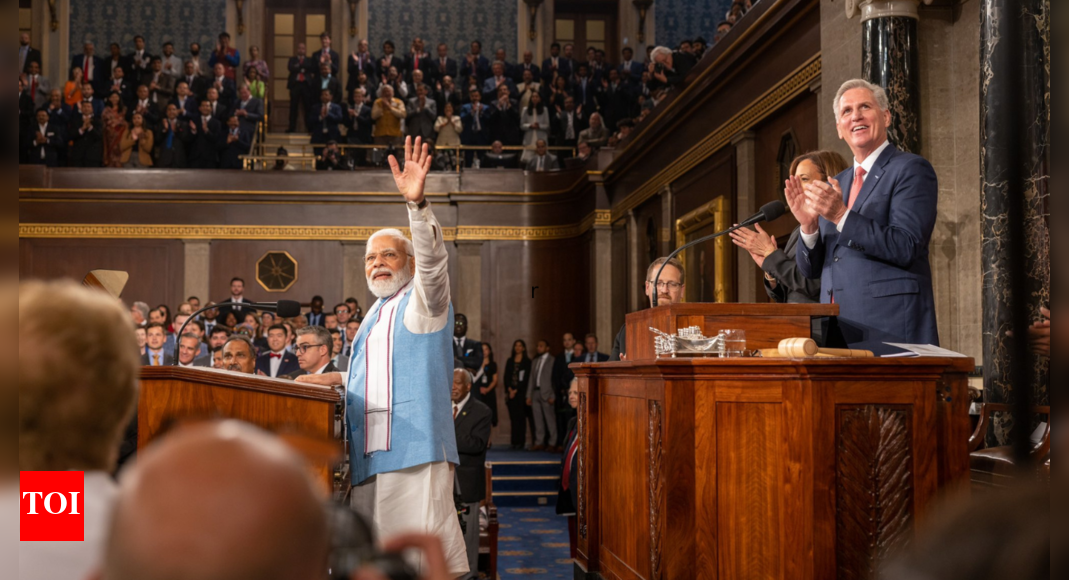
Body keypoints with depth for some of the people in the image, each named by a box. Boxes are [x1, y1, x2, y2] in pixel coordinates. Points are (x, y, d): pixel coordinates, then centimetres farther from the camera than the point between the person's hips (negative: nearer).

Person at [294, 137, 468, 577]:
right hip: (371, 450, 8)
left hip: (416, 444, -8)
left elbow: (433, 261, -19)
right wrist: (338, 380, 21)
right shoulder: (374, 317, 25)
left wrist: (417, 203, -33)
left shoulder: (424, 302, 3)